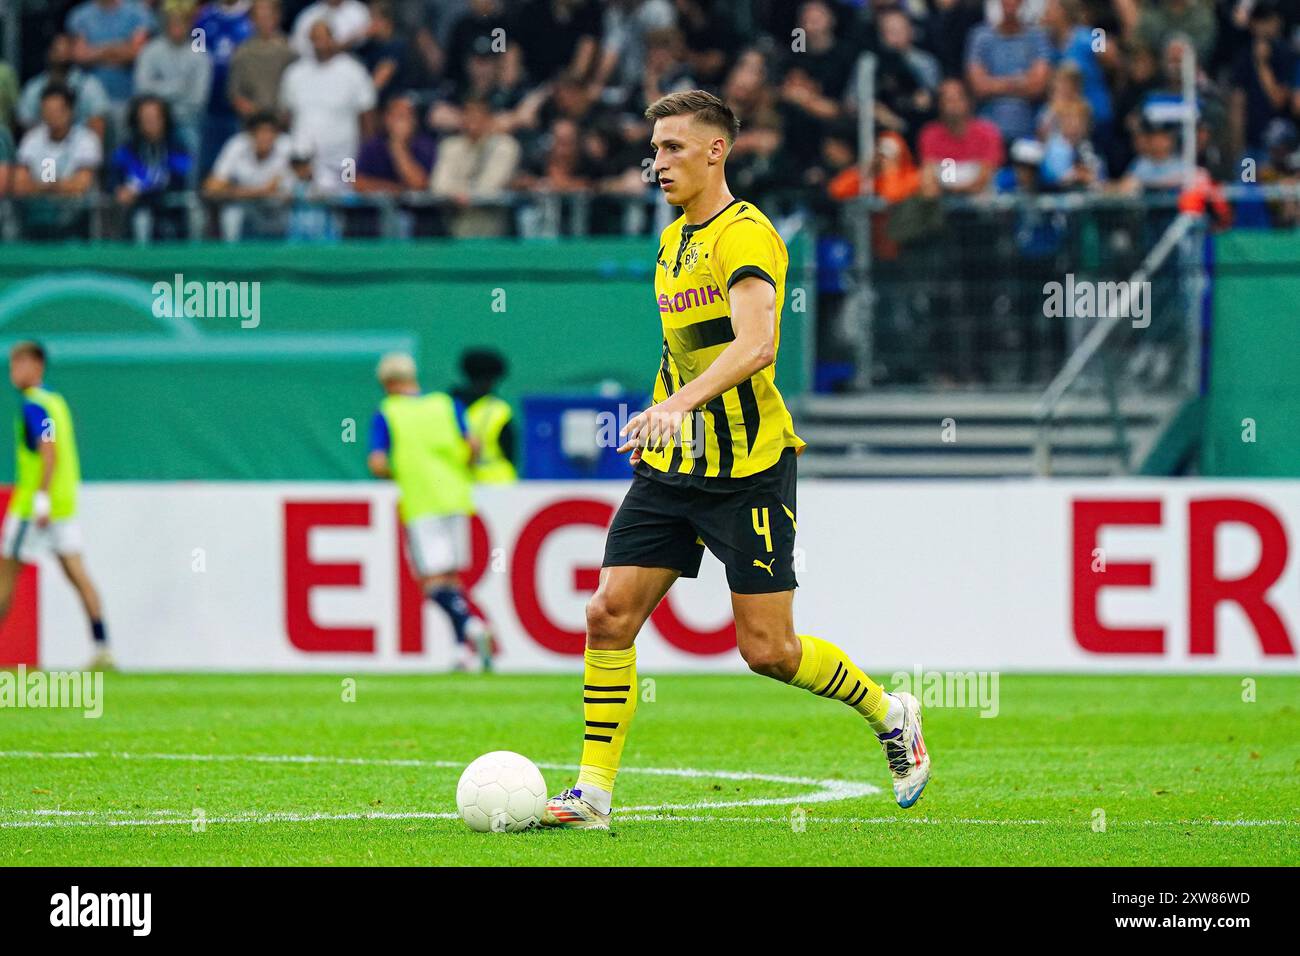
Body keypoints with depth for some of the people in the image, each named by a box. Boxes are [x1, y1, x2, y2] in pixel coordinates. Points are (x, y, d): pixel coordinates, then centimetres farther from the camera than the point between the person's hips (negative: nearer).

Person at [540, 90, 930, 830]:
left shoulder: (746, 235, -13)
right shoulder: (674, 241, 14)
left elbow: (757, 343, -29)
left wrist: (680, 403, -41)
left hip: (749, 470, -8)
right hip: (671, 467, 8)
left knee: (767, 649, -4)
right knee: (610, 614, -5)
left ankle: (890, 715, 21)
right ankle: (595, 792, -2)